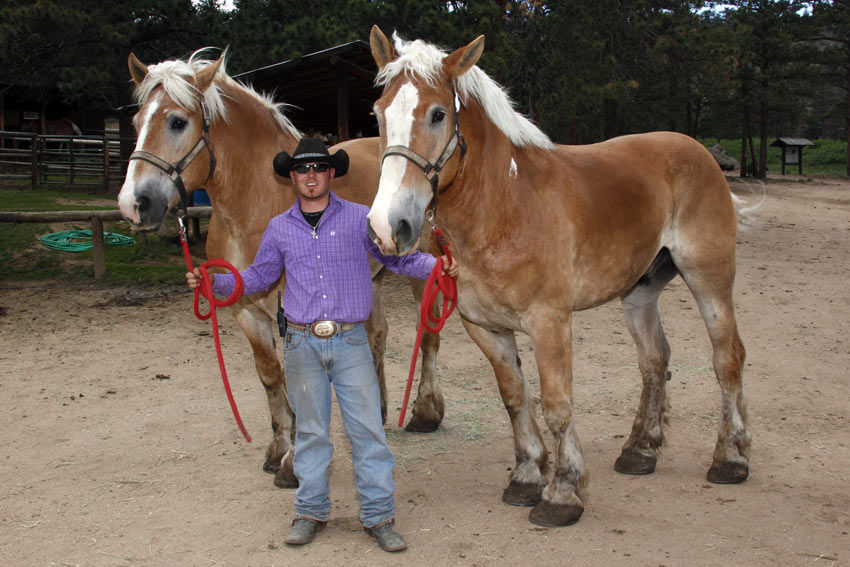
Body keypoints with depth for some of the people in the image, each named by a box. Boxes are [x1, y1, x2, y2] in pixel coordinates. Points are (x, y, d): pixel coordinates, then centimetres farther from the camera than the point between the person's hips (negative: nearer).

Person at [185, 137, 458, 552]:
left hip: (350, 342, -2)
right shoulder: (279, 228, 9)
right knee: (310, 430, 11)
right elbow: (259, 276, 17)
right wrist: (215, 282, 4)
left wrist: (435, 266, -16)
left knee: (367, 427, 0)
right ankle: (311, 511, 25)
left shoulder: (360, 218, 1)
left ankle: (378, 516, 10)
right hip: (302, 343, 2)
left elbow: (399, 257, 2)